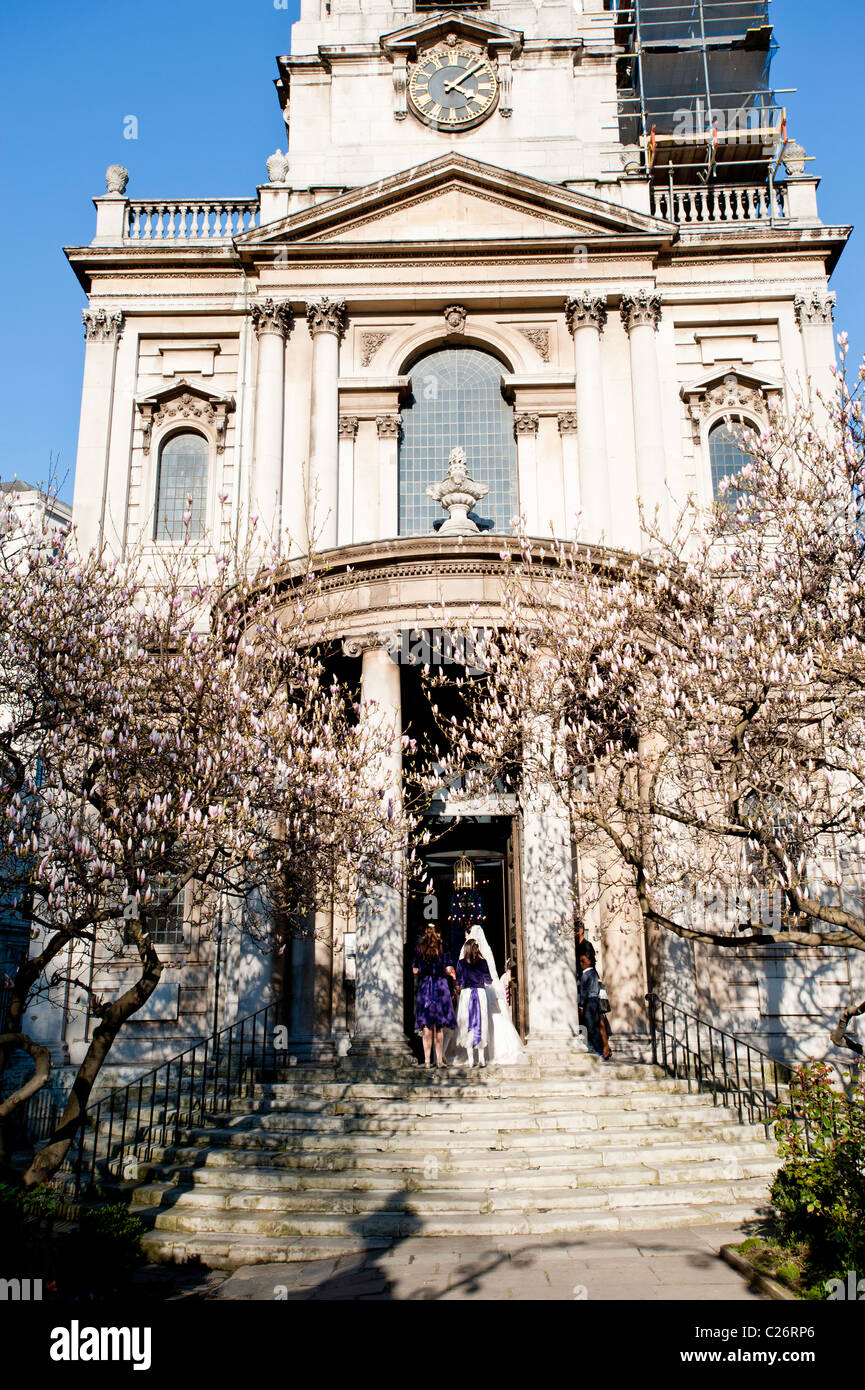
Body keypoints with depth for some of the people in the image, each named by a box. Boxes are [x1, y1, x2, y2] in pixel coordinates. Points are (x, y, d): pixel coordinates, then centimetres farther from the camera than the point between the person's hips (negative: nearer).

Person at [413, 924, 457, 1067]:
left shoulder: (419, 948, 4)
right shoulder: (442, 948, -1)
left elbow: (415, 970, 6)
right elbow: (449, 969, -4)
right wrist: (453, 974, 17)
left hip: (424, 987, 1)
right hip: (441, 985, -1)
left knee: (426, 1024, 3)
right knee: (439, 1025, 4)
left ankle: (427, 1059, 0)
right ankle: (439, 1059, 5)